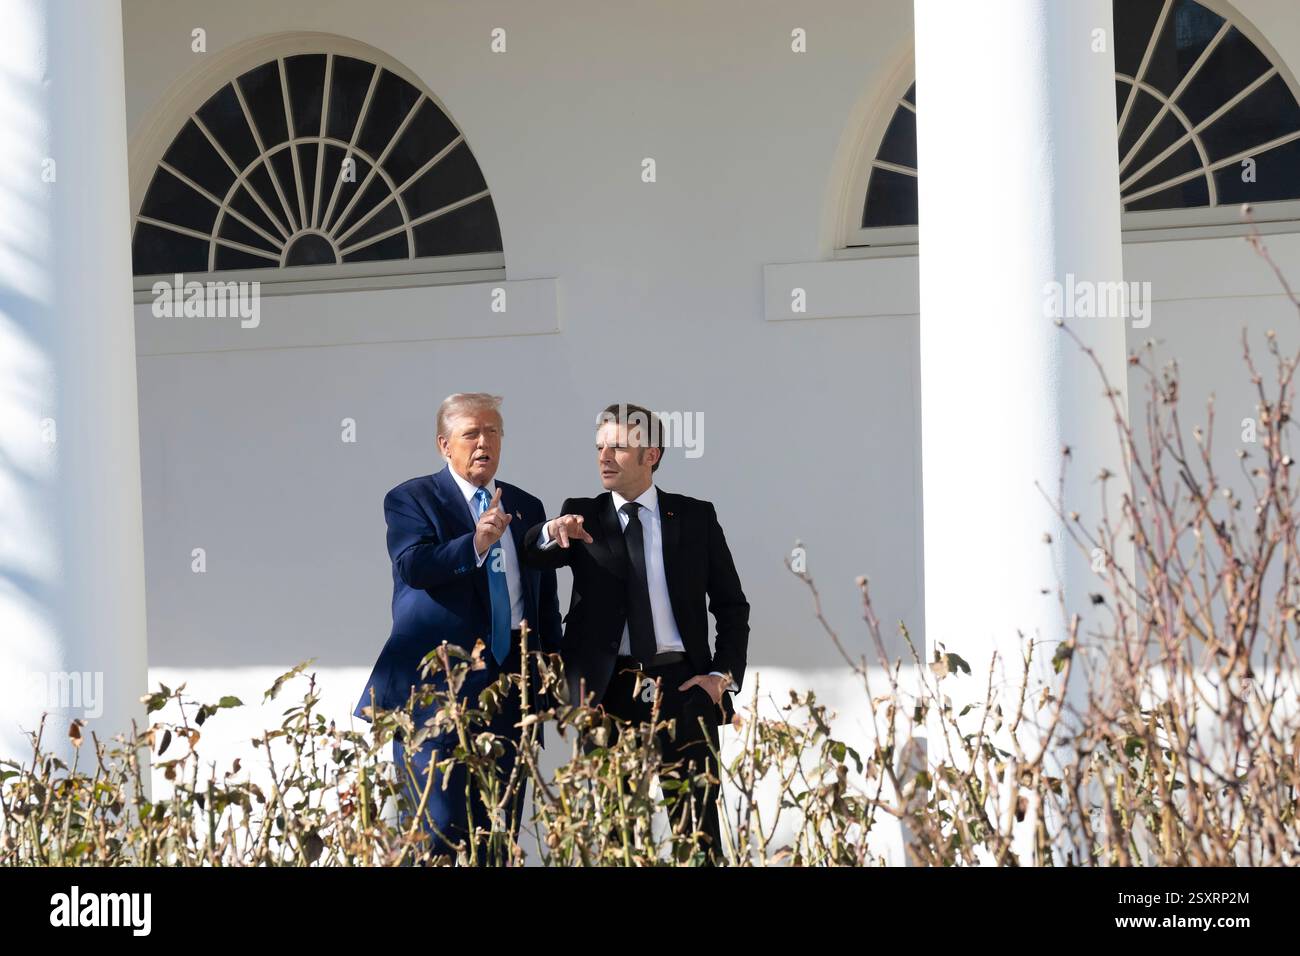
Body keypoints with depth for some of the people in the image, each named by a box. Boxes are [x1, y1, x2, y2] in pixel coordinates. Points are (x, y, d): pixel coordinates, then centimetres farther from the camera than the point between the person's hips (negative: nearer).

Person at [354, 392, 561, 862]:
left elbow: (546, 596, 20)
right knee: (434, 824, -7)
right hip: (438, 687, -5)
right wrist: (476, 543, -32)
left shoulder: (527, 507, 16)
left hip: (511, 685, 5)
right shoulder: (411, 500, 1)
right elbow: (413, 565, -18)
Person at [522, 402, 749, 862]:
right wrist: (550, 532, -31)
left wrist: (723, 674, -1)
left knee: (698, 827, -1)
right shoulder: (582, 517, 9)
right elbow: (528, 557, -9)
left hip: (683, 686, 0)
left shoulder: (696, 517, 9)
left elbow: (731, 605, 12)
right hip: (607, 689, 0)